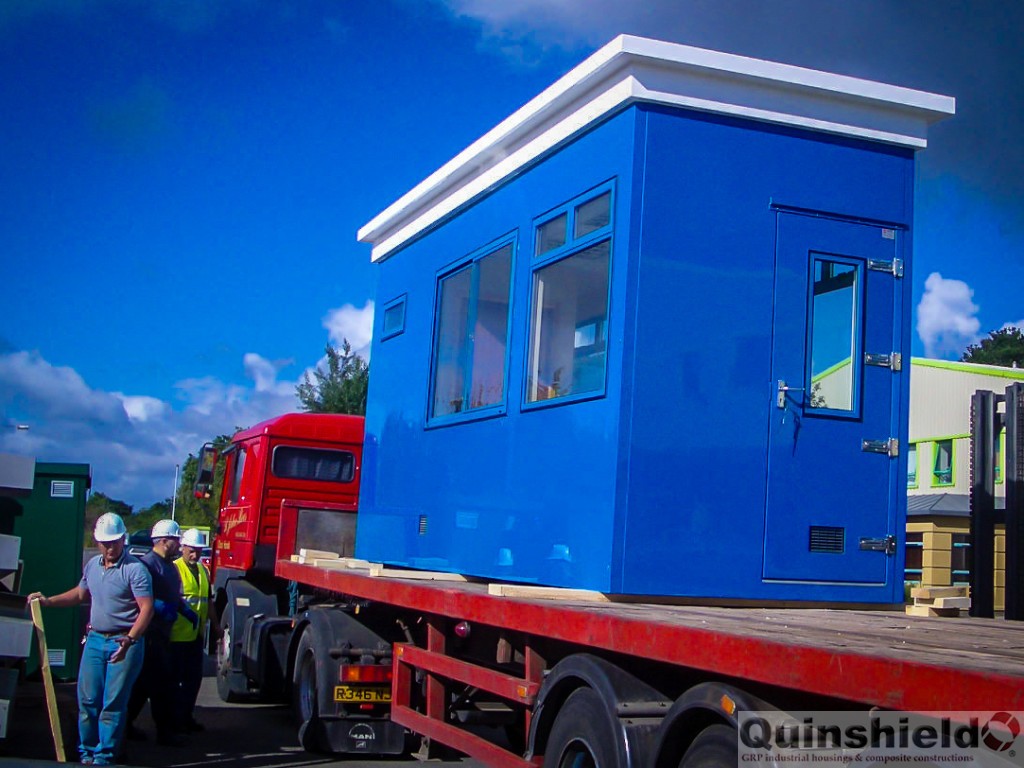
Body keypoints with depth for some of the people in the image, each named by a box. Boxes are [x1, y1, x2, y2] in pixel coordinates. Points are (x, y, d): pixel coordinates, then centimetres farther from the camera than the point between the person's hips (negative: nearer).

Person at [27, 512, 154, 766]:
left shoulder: (135, 569, -13)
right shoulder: (92, 565, 10)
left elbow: (146, 608, -18)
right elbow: (80, 594, 28)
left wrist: (129, 640, -28)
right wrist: (48, 601, 19)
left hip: (124, 642, -6)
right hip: (95, 640, 6)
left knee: (113, 702, -3)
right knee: (87, 699, 5)